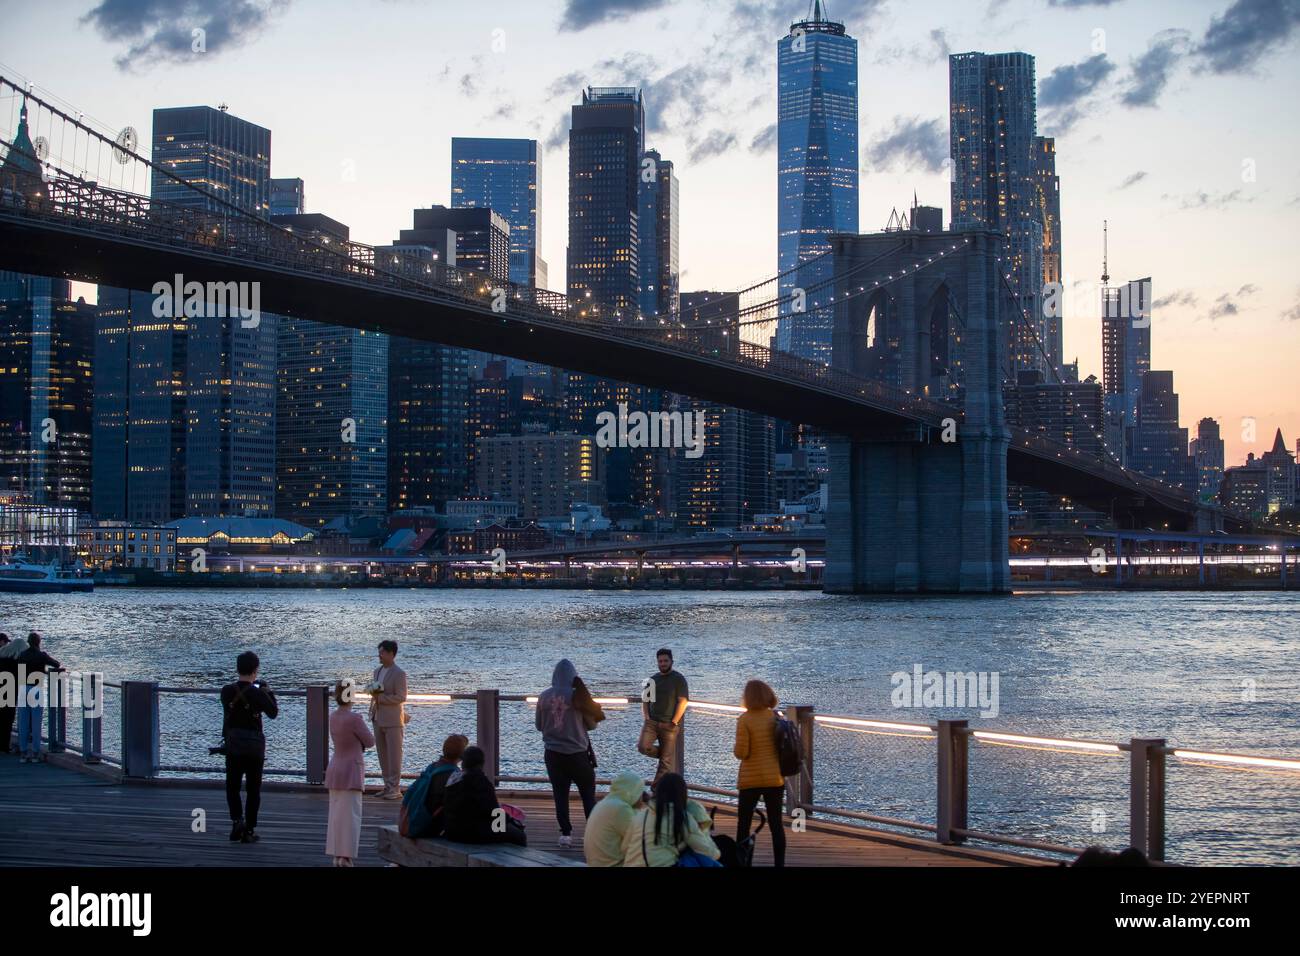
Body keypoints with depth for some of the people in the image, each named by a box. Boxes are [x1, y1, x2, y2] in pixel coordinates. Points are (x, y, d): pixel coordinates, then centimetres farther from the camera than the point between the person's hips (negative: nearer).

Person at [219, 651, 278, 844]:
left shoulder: (227, 691, -5)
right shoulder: (258, 693, -13)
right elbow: (273, 713, -1)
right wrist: (268, 692, 11)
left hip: (232, 744, 2)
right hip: (255, 745, -2)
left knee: (232, 786, 14)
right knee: (253, 789, 8)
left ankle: (237, 820, -7)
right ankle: (249, 831, 9)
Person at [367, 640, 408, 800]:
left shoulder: (399, 674, -13)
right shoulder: (378, 671, 12)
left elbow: (401, 697, -16)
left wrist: (380, 698, -18)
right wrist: (374, 694, 3)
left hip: (393, 720, -8)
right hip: (378, 719, 8)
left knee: (394, 755, -2)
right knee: (382, 754, 11)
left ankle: (395, 789, 2)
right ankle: (388, 786, 18)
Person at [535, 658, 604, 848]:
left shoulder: (544, 696, -4)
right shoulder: (578, 695, -11)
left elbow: (539, 725, 6)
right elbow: (592, 724, -3)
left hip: (553, 754, 2)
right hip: (578, 753, -2)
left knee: (560, 795, 8)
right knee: (588, 795, 9)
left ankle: (565, 834, 5)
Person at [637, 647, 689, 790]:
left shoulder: (678, 679, -3)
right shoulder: (652, 679, 13)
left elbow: (683, 701, -9)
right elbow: (645, 699, 18)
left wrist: (674, 722, -13)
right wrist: (646, 717, 3)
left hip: (669, 725, -4)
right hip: (652, 722, 4)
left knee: (666, 761, -3)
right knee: (643, 746, -20)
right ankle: (666, 753, 8)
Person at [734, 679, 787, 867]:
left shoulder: (745, 719, -14)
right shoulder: (777, 717, -1)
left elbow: (741, 752, -16)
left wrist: (737, 750, 5)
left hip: (750, 780, -3)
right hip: (775, 779, 4)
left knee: (743, 823, 7)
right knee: (776, 823, 9)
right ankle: (779, 862, 9)